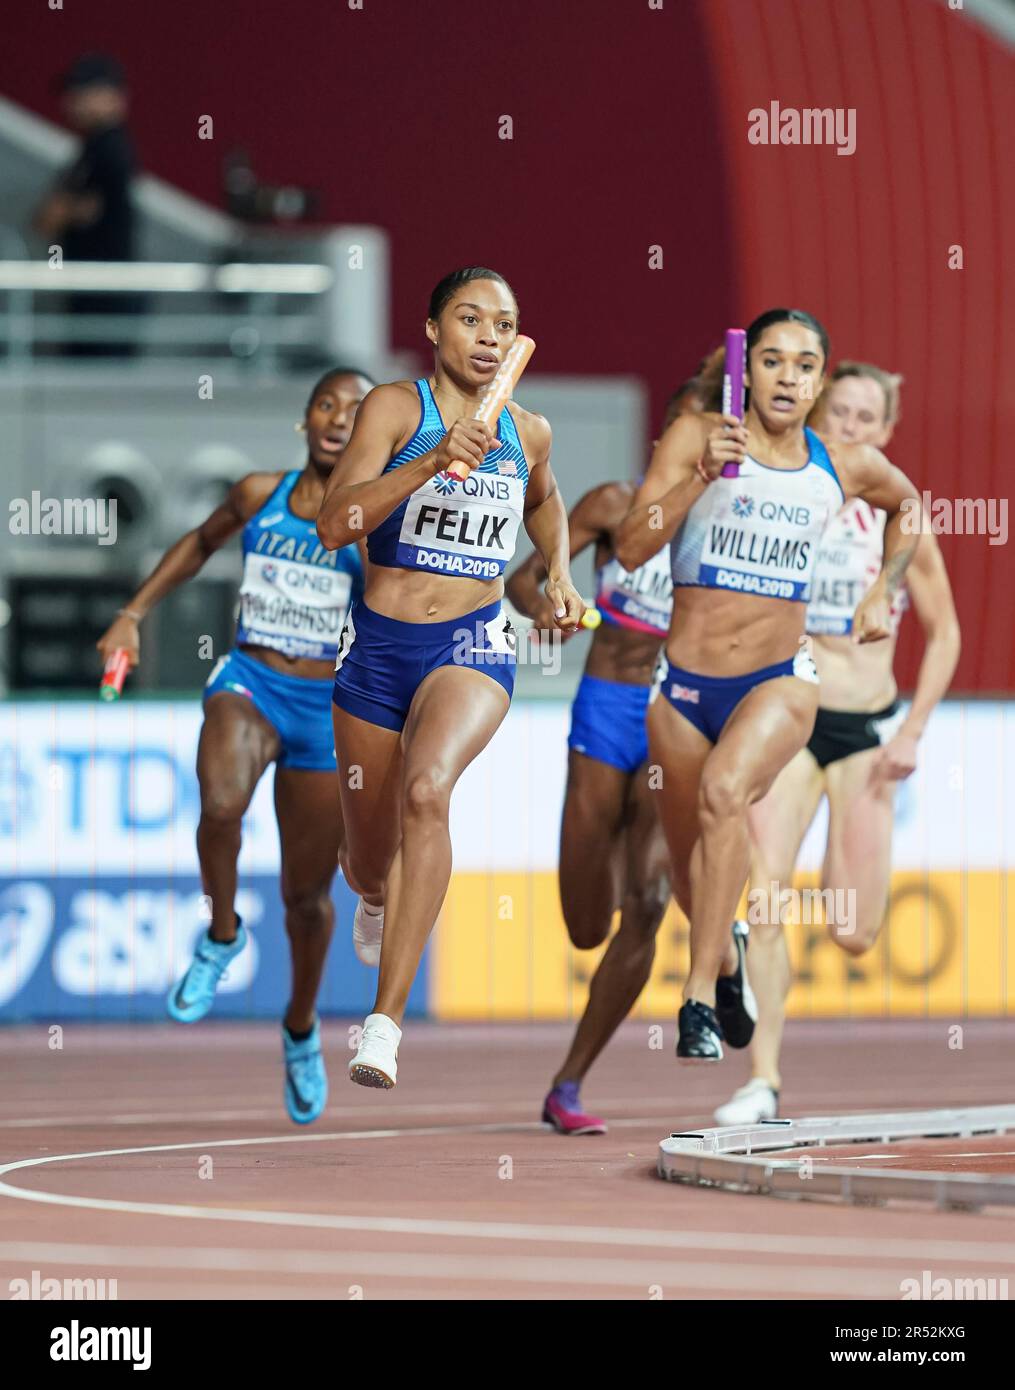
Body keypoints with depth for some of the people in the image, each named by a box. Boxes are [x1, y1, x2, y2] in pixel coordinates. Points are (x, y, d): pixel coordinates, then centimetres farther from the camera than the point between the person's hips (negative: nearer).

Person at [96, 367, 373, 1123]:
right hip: (250, 682, 1)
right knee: (222, 804, -34)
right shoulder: (260, 494, 2)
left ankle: (302, 1027, 37)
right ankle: (222, 933, -6)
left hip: (329, 708, -1)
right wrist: (134, 613, 17)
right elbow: (201, 543, 21)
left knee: (308, 890, 10)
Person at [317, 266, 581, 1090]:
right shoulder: (395, 408, -6)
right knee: (371, 861, 14)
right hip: (380, 642, 0)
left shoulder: (528, 432, 7)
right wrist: (433, 461, -30)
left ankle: (387, 1022, -36)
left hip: (474, 645, 0)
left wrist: (559, 573, 15)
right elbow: (334, 523, -20)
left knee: (426, 791, -31)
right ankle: (375, 899, 58)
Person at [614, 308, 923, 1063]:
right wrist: (701, 475, -25)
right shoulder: (696, 437, -6)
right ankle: (727, 952, 50)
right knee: (691, 865, 14)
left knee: (725, 790, -32)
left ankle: (701, 998, -31)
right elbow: (631, 549, -15)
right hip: (684, 682, 1)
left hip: (779, 681, -1)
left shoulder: (846, 466, 1)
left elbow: (907, 503, 25)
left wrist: (884, 590, 15)